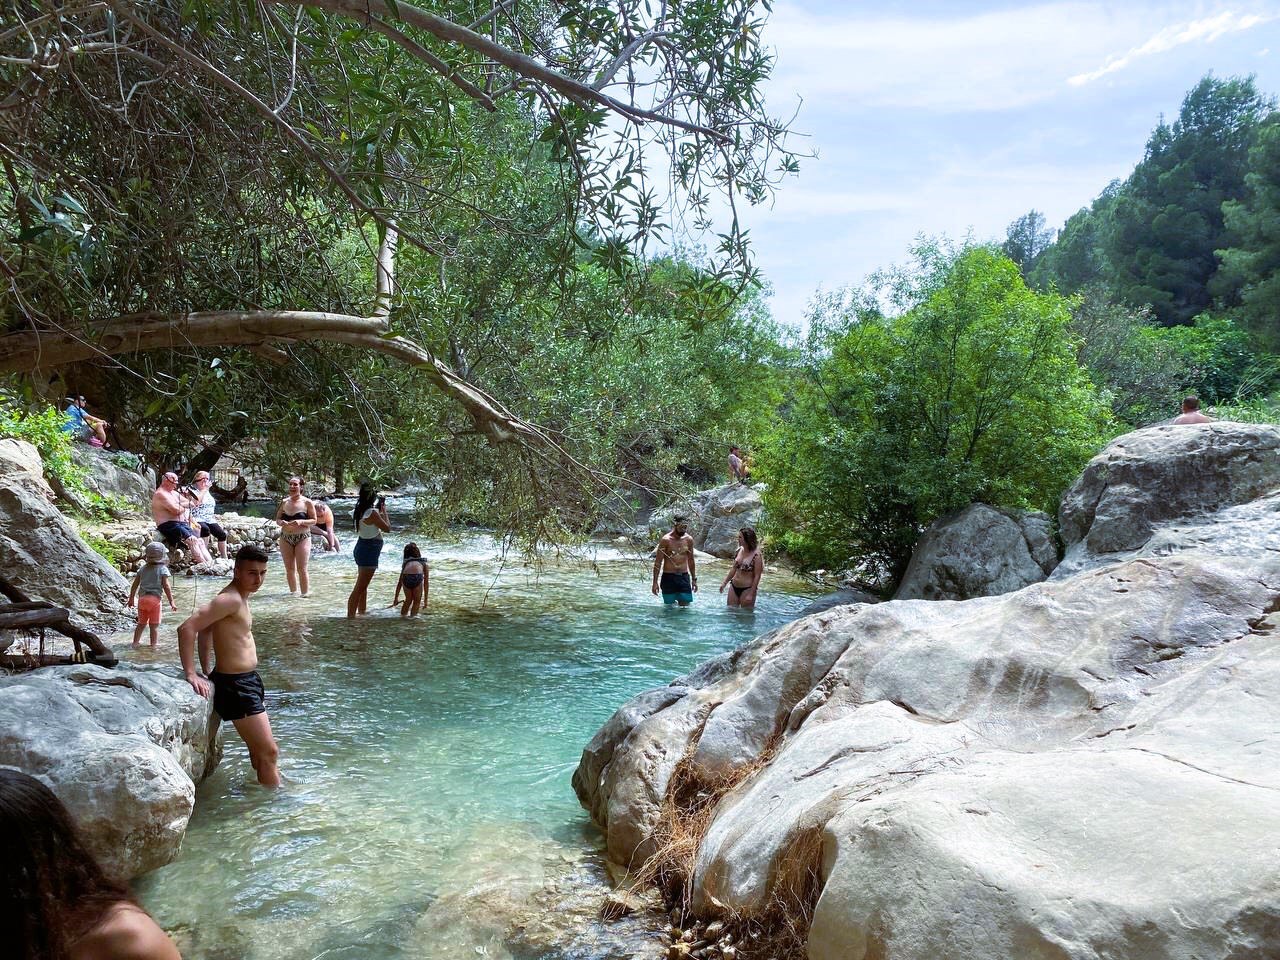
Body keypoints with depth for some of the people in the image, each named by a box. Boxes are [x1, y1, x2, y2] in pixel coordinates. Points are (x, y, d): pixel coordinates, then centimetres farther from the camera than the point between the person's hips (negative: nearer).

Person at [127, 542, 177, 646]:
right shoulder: (163, 569, -4)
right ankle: (153, 645, 1)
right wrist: (171, 602, -6)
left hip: (142, 598, 5)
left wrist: (131, 599, 23)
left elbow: (135, 585, 13)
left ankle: (135, 643, 20)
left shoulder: (143, 569, 11)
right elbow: (166, 587, -9)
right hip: (154, 598, -5)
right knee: (154, 625, 1)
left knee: (141, 624, 18)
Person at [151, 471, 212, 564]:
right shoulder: (160, 494, -8)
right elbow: (176, 510, -17)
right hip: (168, 525, -9)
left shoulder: (174, 493, 22)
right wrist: (185, 507, 4)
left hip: (182, 523, 9)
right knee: (192, 540, -26)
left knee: (200, 541, -8)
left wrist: (179, 505, -2)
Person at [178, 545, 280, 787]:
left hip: (249, 680, 10)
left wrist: (207, 671, 16)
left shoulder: (240, 597, 11)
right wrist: (191, 674, -26)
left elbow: (205, 630, 21)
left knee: (259, 751, 23)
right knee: (269, 753, -4)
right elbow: (187, 628, -28)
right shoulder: (231, 599, -20)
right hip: (235, 686, -10)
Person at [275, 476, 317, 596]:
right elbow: (277, 519, 12)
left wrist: (301, 522, -19)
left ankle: (305, 594, -2)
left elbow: (314, 521, -2)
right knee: (289, 569, 7)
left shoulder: (307, 503, -2)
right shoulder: (284, 502, 9)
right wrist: (282, 522, -11)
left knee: (301, 569, -8)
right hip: (285, 538, 4)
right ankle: (293, 592, 19)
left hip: (302, 538, -4)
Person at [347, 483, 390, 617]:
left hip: (361, 548, 10)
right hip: (369, 551, -10)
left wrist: (378, 510, 12)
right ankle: (350, 616, -6)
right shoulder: (372, 513, -22)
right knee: (359, 588, -7)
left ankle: (361, 613, 34)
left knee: (363, 586, 22)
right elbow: (387, 528, -13)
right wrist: (384, 511, -2)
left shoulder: (359, 511, 3)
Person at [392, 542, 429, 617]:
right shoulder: (423, 564, 32)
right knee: (417, 601, 21)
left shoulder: (406, 564, 36)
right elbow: (426, 583, 32)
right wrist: (425, 599, 37)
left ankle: (402, 615, 32)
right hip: (417, 576, -2)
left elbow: (400, 582, 42)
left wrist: (396, 598, 51)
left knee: (408, 600, 28)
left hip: (406, 577, 2)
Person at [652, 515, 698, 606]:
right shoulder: (666, 540, -9)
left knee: (685, 607, 1)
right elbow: (658, 562, -7)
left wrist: (694, 579, 17)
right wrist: (655, 582, -10)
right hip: (668, 577, -3)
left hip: (684, 577, 4)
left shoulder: (689, 539, 5)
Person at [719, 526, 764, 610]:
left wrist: (751, 594, -17)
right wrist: (724, 583, 14)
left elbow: (757, 576, -16)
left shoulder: (756, 556, -17)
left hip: (747, 589, -7)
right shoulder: (739, 551, 3)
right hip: (734, 587, 7)